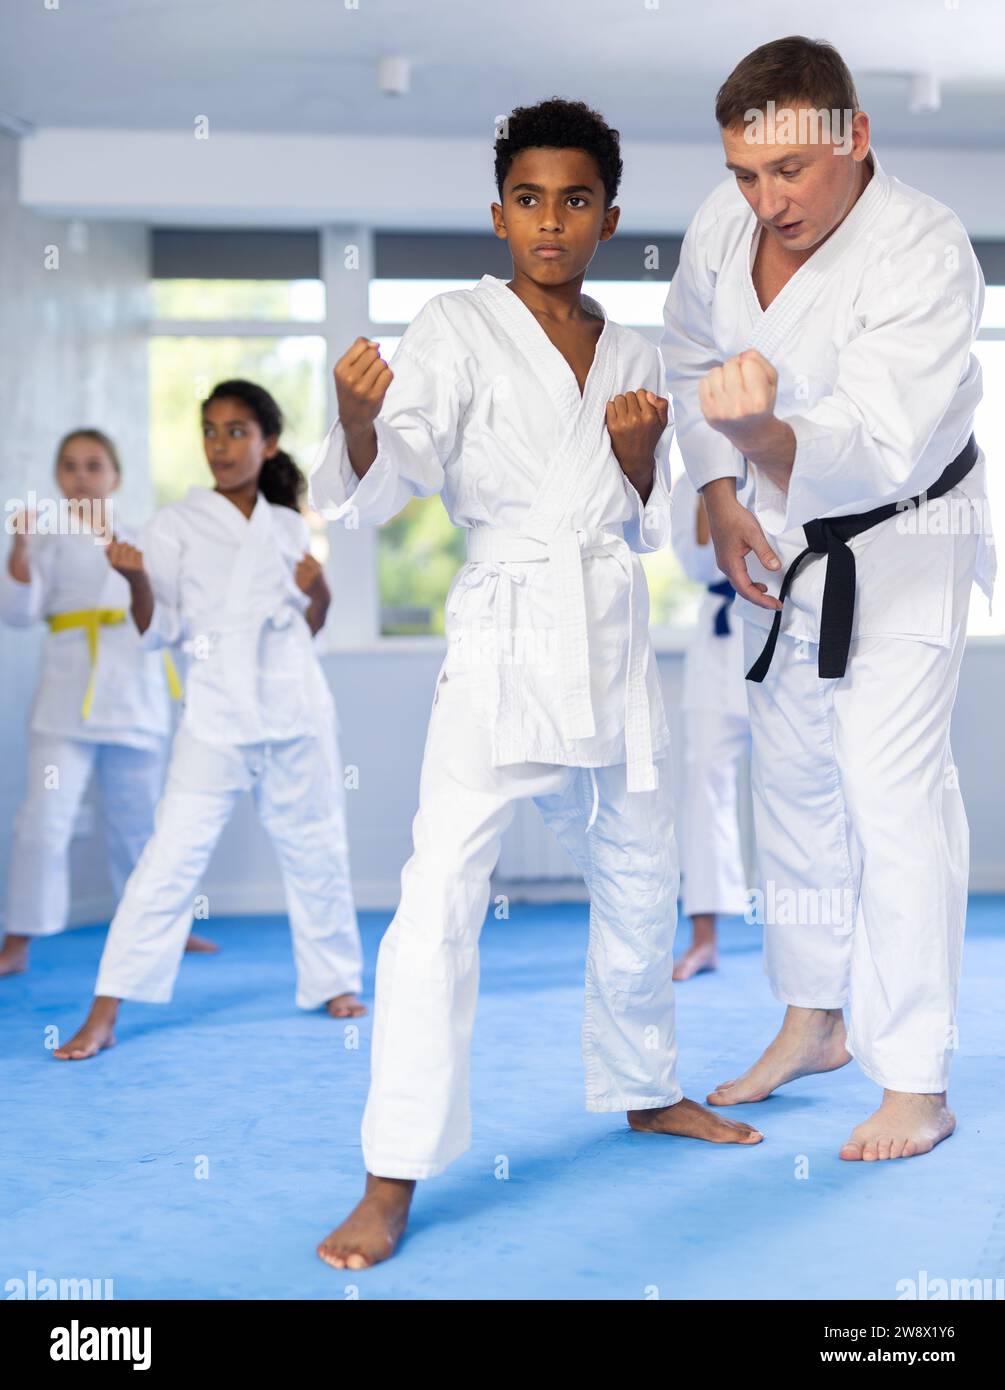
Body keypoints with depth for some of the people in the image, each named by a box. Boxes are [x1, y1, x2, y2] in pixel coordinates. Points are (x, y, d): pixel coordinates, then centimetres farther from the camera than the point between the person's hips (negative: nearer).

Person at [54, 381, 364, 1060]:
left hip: (295, 706, 3)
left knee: (315, 849, 11)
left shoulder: (288, 526, 9)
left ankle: (335, 982, 31)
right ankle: (104, 1016, -5)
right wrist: (136, 578, -21)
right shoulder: (178, 524, 0)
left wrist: (319, 589, -4)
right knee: (173, 856, -9)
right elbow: (158, 631, -3)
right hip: (216, 715, -3)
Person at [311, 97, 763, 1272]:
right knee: (441, 891, -15)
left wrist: (641, 454, -5)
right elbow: (380, 490, -16)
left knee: (640, 876, 18)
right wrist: (357, 421, -37)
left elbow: (648, 532, 15)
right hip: (504, 634, -6)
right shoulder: (457, 332, -5)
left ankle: (644, 1088, 41)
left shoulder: (631, 358, 11)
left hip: (615, 636, 6)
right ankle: (392, 1182, -8)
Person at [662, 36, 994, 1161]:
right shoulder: (724, 224, -11)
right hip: (780, 530, 6)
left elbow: (873, 452, -38)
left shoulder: (926, 256, -29)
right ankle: (815, 1020, 33)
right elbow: (690, 356, 8)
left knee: (892, 790, -12)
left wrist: (760, 434, -58)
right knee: (791, 775, 14)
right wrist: (722, 502, 0)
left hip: (901, 536, -6)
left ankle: (917, 1086, 0)